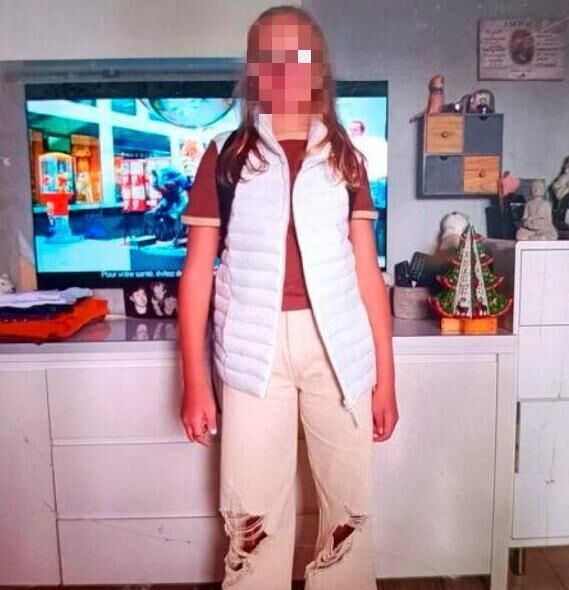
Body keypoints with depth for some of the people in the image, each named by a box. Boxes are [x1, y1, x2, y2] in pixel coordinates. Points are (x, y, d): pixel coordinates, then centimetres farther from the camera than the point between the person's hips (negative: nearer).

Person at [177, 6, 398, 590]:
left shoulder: (344, 159, 10)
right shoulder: (225, 156, 5)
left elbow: (368, 273, 9)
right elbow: (197, 273, 3)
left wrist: (386, 377, 6)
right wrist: (194, 381, -1)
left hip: (337, 344, 2)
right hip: (255, 345, -1)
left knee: (350, 505, 10)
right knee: (252, 511, 7)